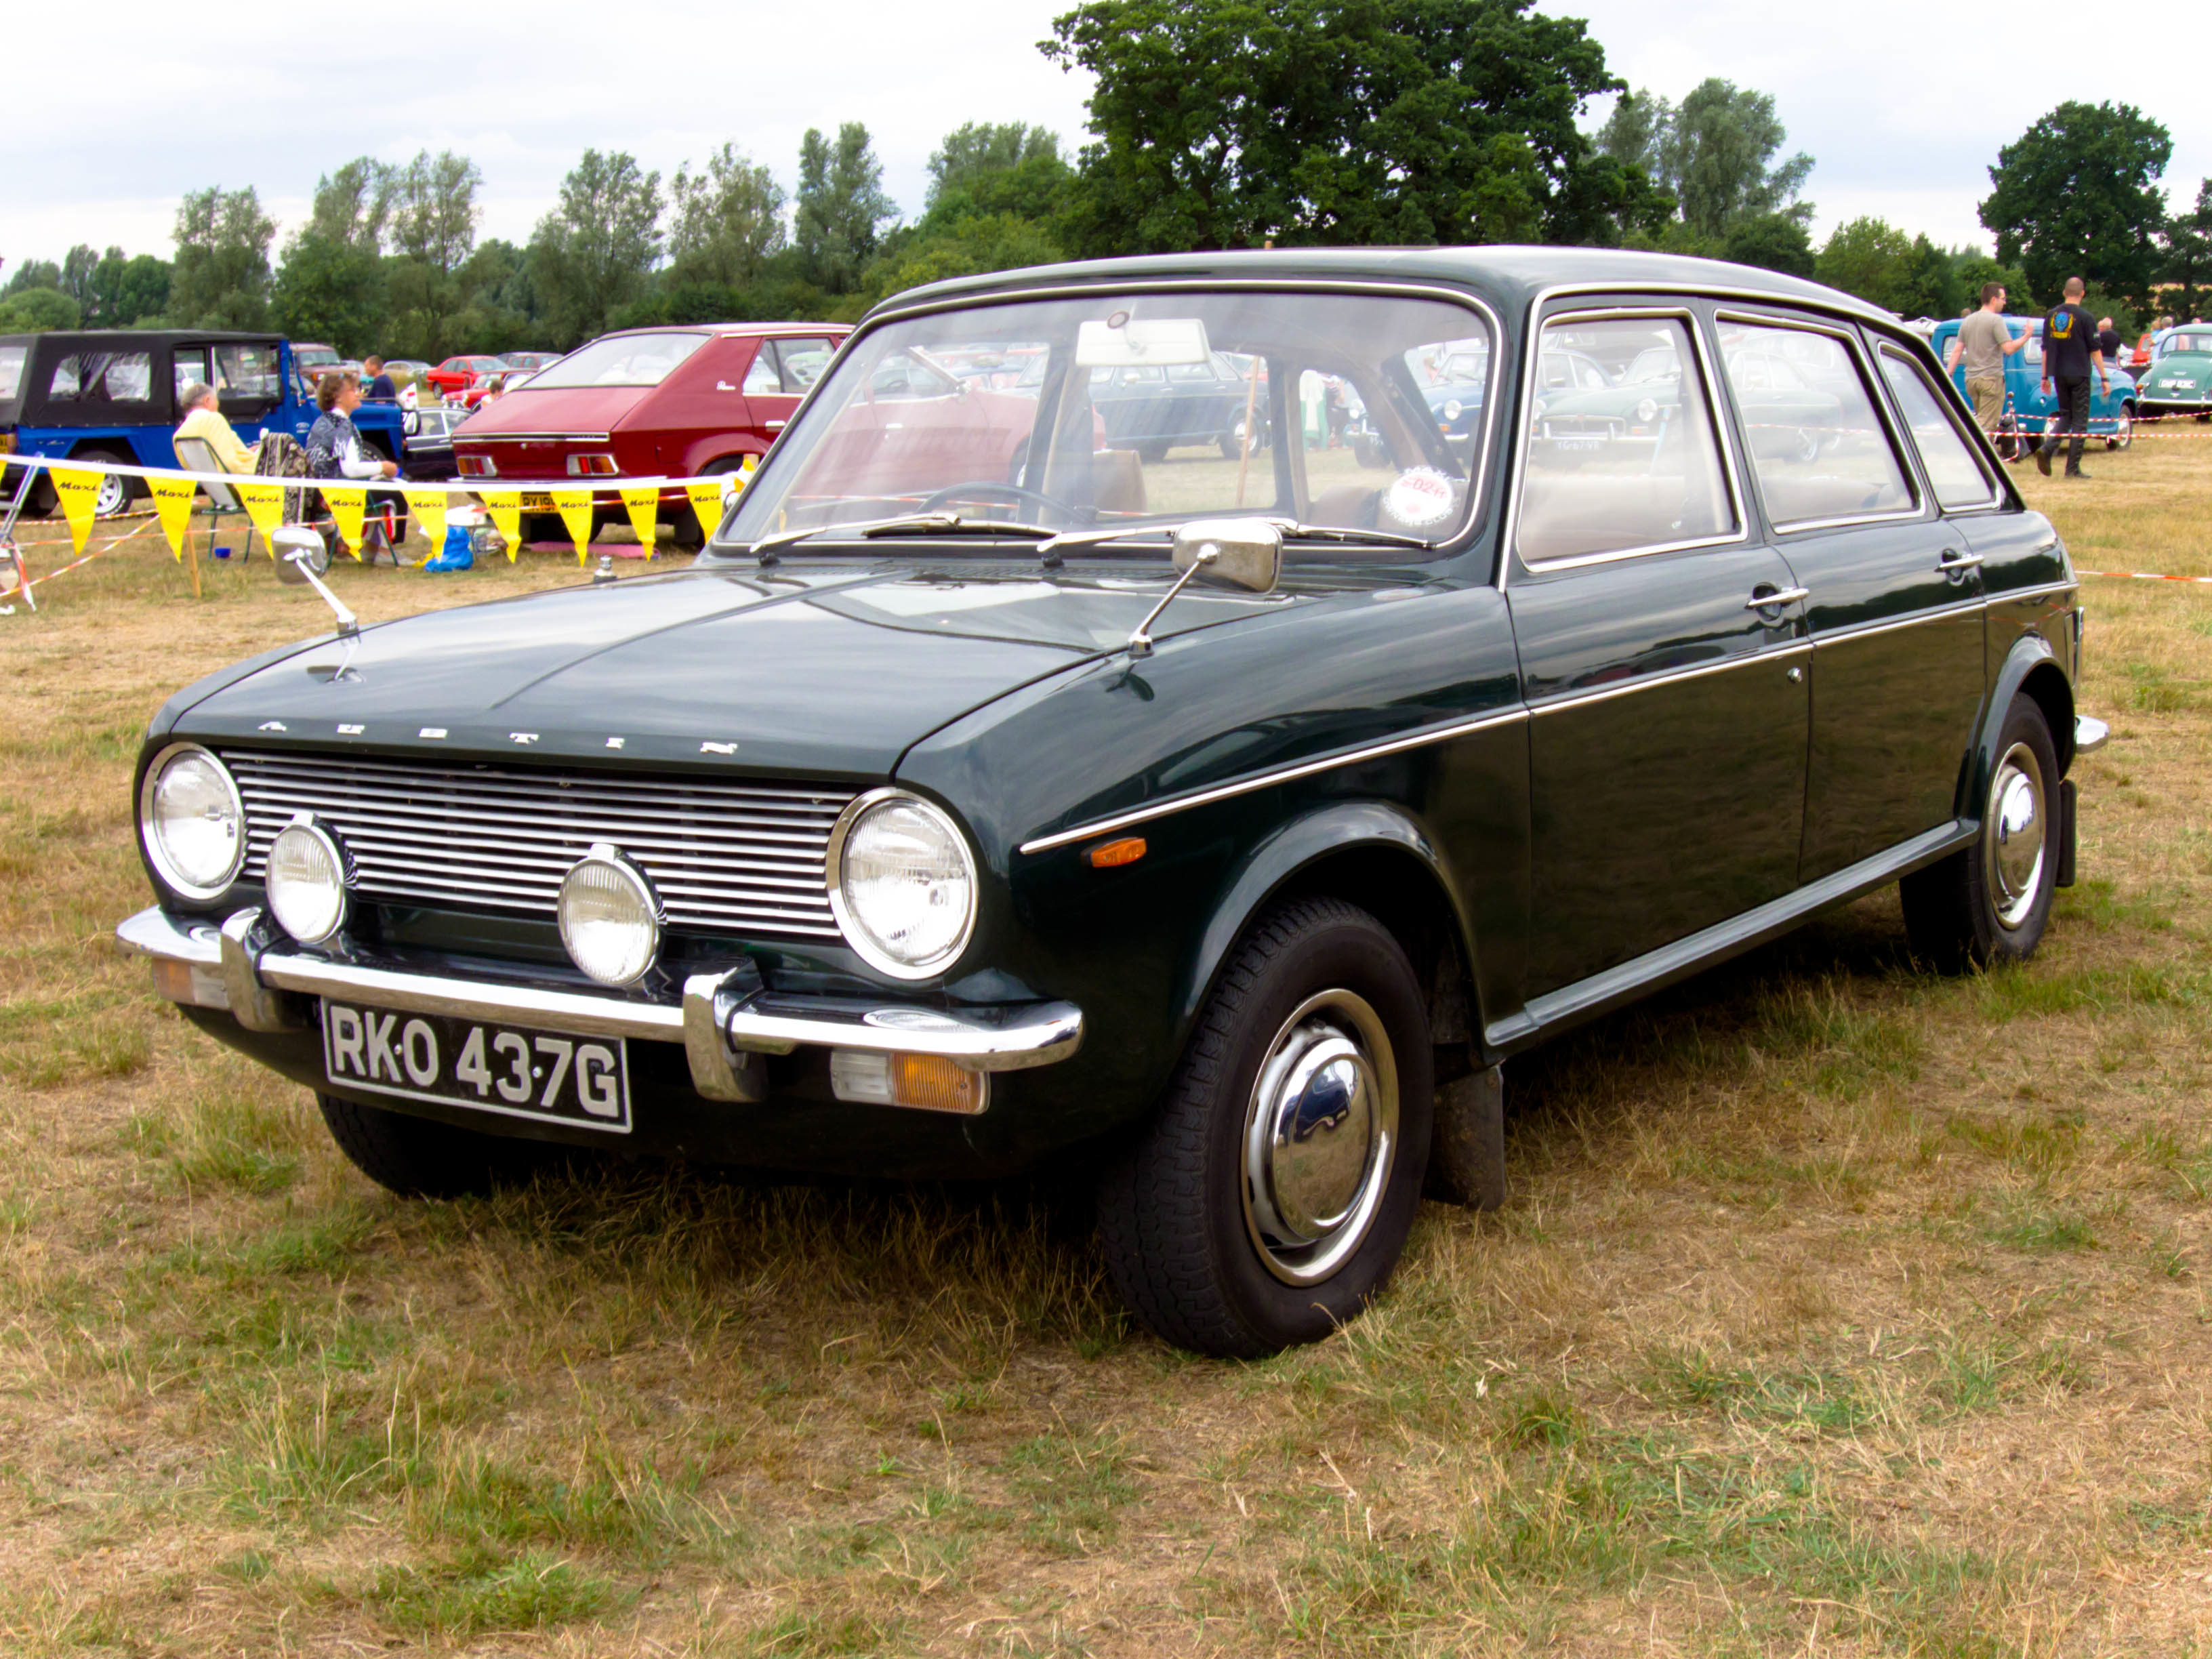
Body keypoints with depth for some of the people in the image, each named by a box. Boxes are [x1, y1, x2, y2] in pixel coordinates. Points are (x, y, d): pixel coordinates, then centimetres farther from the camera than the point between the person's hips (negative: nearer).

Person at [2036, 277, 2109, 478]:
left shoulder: (2051, 316, 5)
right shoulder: (2085, 318, -9)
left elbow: (2046, 349, 9)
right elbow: (2095, 351, -7)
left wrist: (2045, 376, 17)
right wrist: (2104, 378, -2)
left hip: (2059, 375, 5)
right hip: (2079, 375, -5)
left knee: (2065, 416, 17)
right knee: (2080, 420, 2)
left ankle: (2047, 448, -8)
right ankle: (2073, 468, 1)